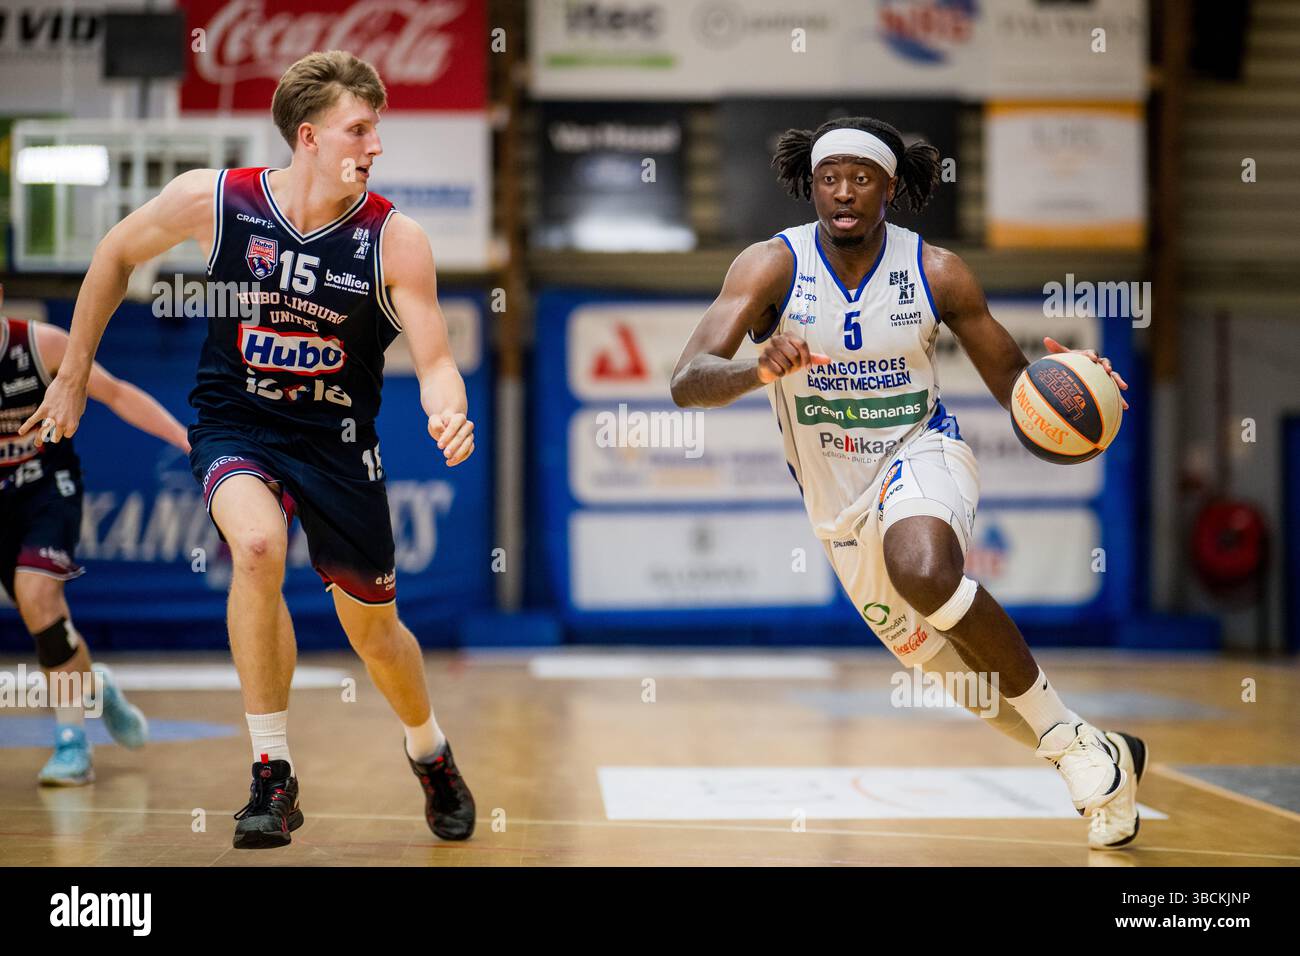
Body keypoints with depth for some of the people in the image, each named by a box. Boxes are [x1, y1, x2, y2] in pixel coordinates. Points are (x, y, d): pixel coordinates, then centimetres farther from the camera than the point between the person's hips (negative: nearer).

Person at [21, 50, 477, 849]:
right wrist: (74, 375, 7)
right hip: (234, 423, -1)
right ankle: (274, 777, -18)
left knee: (375, 629, 10)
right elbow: (118, 254, 3)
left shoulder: (395, 240, -16)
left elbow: (436, 362, -15)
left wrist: (449, 414, -38)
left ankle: (432, 758, 45)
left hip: (337, 438, 1)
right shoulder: (212, 199, -15)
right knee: (258, 545, -32)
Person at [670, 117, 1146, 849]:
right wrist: (758, 371, -46)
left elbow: (1010, 378, 0)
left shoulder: (937, 272, -11)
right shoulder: (772, 267, -14)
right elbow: (688, 382, -25)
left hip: (923, 452, -2)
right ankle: (1107, 763, 35)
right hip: (839, 499, 3)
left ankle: (1072, 740, -20)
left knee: (924, 568, -37)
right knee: (960, 672, 10)